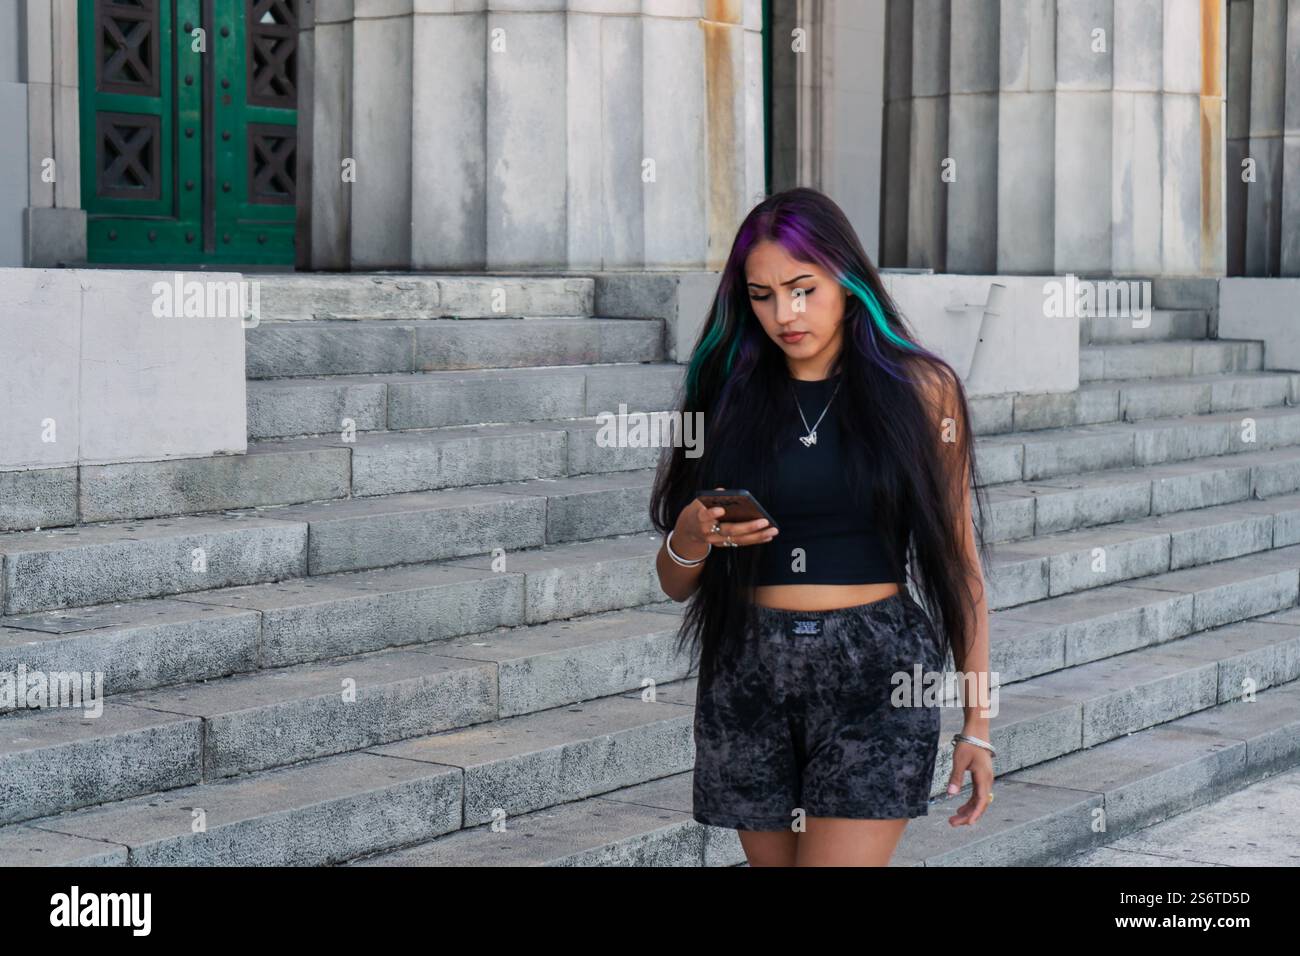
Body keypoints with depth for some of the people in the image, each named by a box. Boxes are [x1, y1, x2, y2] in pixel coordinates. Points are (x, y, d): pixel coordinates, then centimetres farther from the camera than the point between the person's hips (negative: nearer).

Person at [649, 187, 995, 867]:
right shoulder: (729, 396, 7)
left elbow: (958, 555, 4)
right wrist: (691, 537, -13)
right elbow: (676, 583, 11)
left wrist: (977, 723, 1)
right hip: (747, 675, 3)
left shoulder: (919, 388, 1)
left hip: (875, 678, -3)